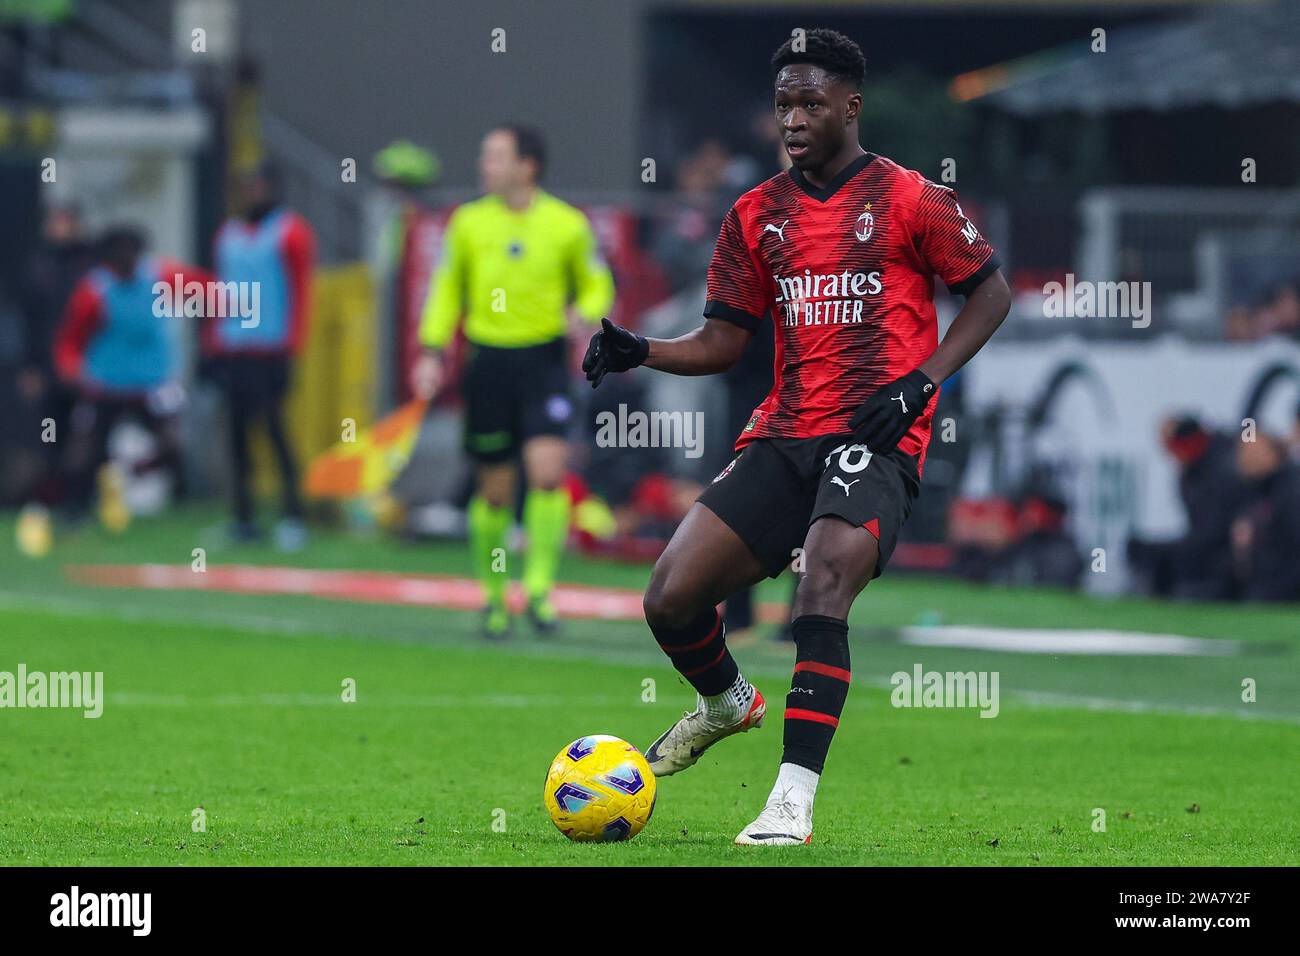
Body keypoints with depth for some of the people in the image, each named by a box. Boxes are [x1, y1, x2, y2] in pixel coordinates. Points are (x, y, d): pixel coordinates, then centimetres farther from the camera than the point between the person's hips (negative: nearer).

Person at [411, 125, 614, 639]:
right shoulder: (468, 223, 4)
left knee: (548, 471, -18)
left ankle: (539, 588, -10)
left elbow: (596, 285, 11)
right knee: (494, 490, 4)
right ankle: (493, 596, 20)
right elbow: (446, 288, 14)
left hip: (544, 361, -1)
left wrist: (585, 316, -11)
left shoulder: (568, 225, 0)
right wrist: (432, 353, 6)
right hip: (489, 360, 1)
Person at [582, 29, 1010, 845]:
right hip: (784, 435, 5)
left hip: (876, 437, -5)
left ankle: (795, 799, -28)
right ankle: (727, 701, 29)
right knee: (671, 597, -6)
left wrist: (920, 382, -8)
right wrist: (638, 351, -4)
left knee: (824, 579, -30)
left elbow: (992, 292, 4)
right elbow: (722, 342, 15)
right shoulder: (758, 215, 13)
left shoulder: (908, 199, 0)